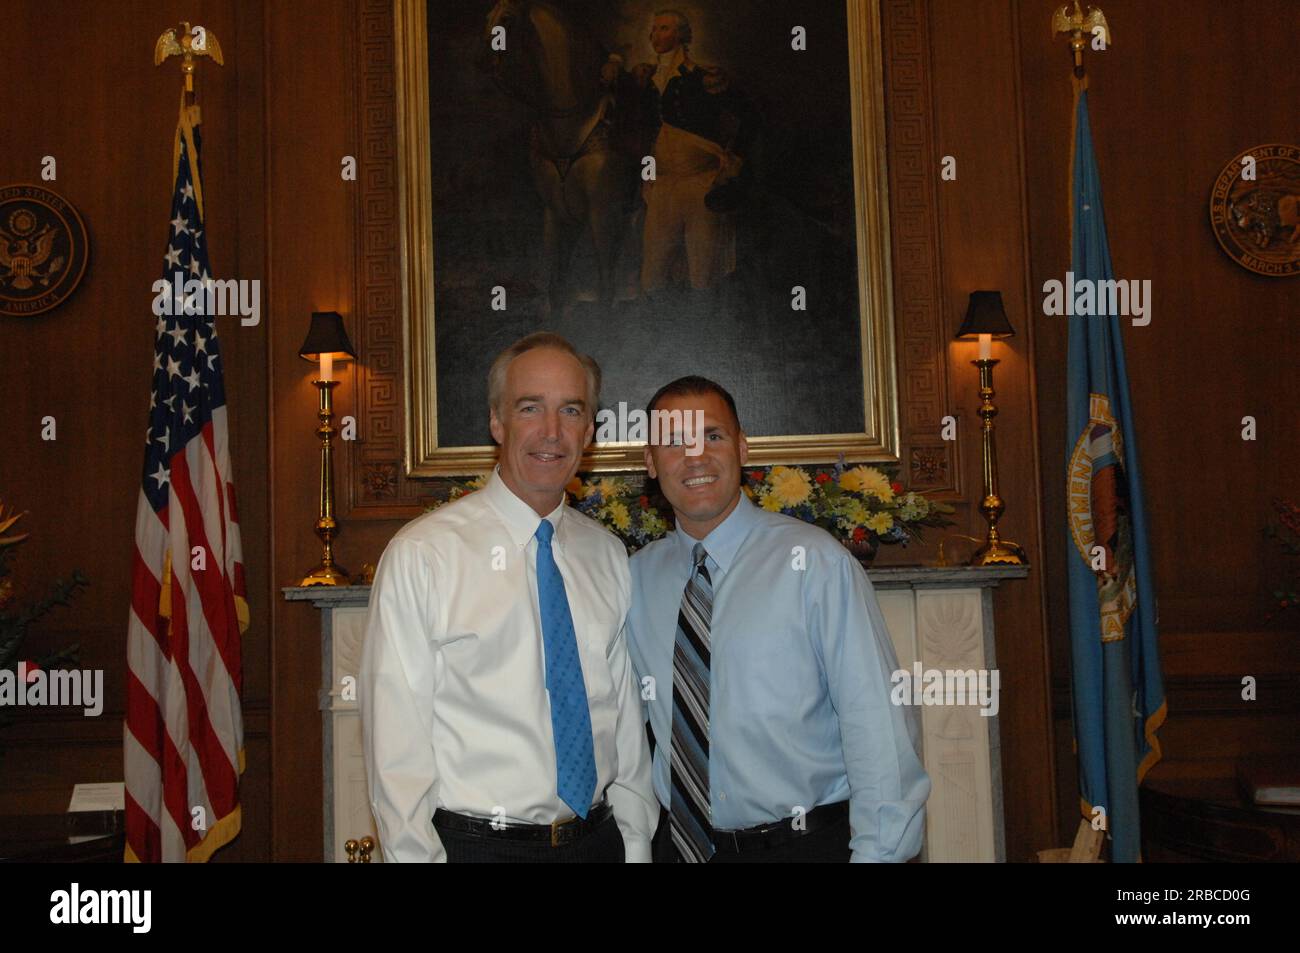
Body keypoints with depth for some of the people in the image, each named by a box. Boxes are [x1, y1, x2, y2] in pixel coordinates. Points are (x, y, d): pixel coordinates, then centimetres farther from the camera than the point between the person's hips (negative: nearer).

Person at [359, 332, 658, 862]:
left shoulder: (607, 556, 5)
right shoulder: (421, 555, -12)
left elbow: (626, 717, 8)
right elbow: (396, 743, -11)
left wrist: (636, 845, 5)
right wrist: (419, 855, -12)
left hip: (599, 838, 4)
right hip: (476, 843, -4)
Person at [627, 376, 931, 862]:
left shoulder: (814, 562, -13)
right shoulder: (638, 576, 1)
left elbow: (877, 724, -15)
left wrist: (877, 853, -19)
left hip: (807, 841, -3)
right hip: (679, 840, 4)